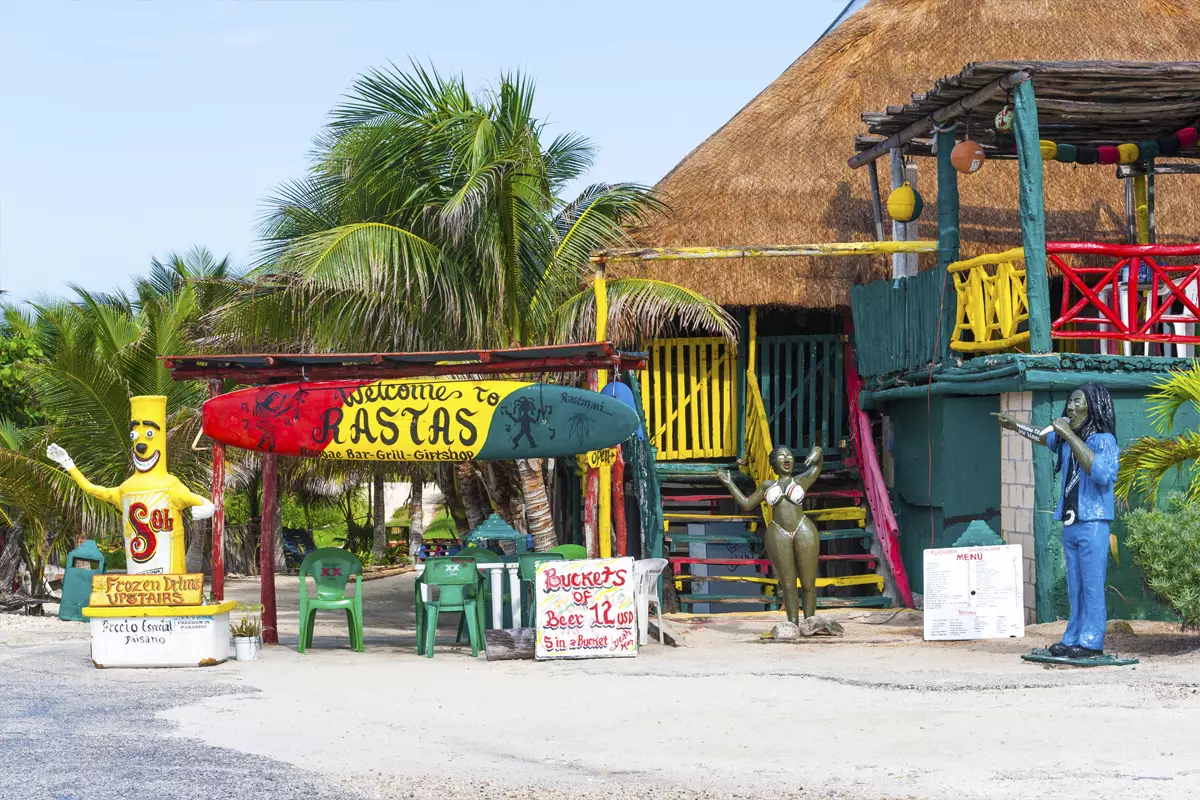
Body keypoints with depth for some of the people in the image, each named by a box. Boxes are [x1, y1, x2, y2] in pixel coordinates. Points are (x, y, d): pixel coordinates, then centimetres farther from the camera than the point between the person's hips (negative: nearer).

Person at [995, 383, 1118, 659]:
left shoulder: (1103, 440, -11)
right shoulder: (1066, 440, 13)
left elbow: (1100, 472, -30)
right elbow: (1042, 436, 35)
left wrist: (1069, 434, -27)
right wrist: (1015, 425, 32)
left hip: (1092, 524, -8)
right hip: (1070, 524, 8)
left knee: (1092, 585, -6)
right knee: (1075, 588, 12)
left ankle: (1091, 642, -3)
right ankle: (1073, 639, 17)